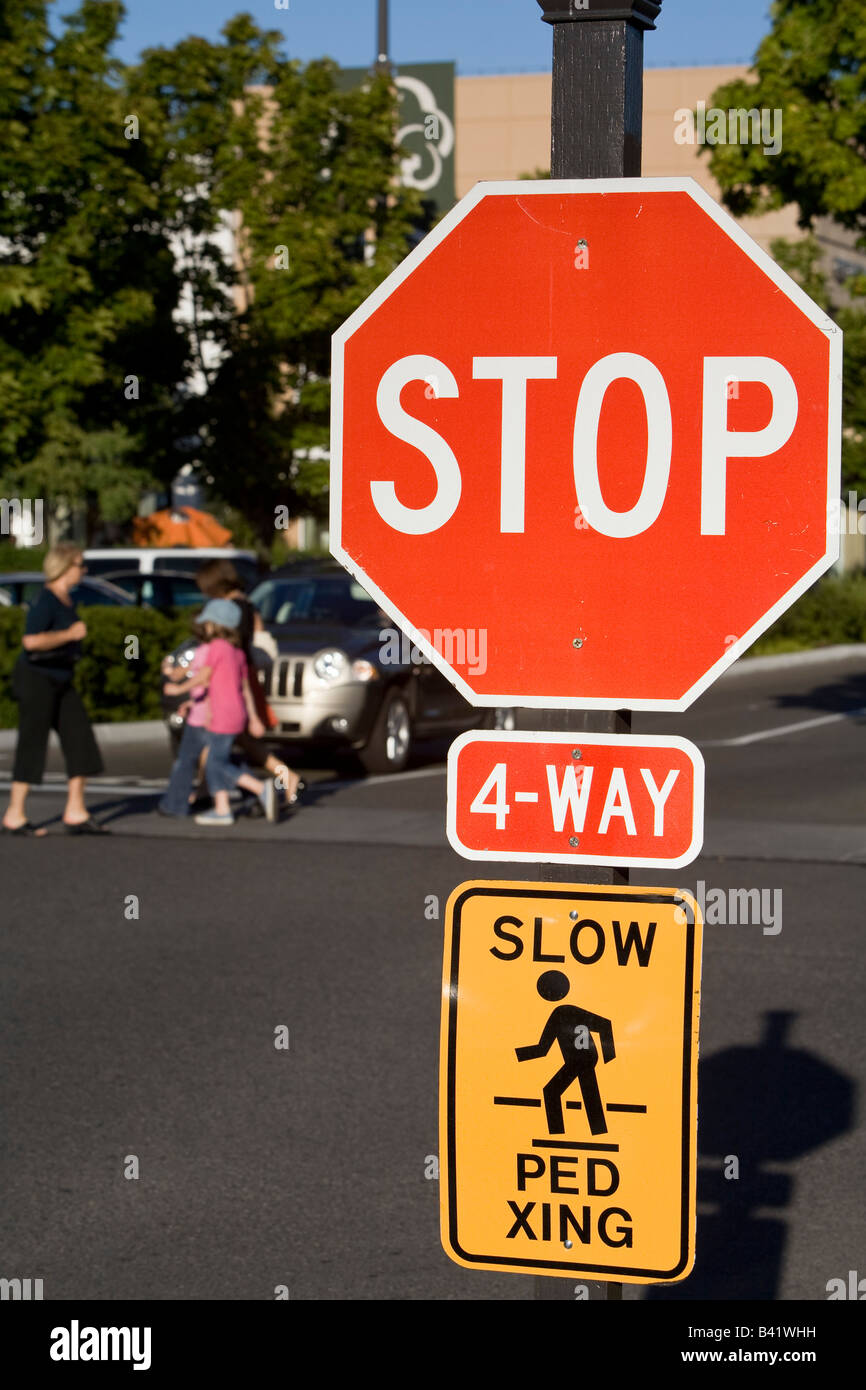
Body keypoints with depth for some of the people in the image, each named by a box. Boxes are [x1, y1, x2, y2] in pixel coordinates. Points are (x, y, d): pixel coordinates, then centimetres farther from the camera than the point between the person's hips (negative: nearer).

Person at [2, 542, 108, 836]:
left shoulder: (67, 601, 12)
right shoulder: (45, 601, -18)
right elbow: (31, 641, -31)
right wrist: (71, 634, -22)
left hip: (61, 682, 9)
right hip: (36, 679, -9)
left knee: (80, 741, 5)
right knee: (32, 746, -5)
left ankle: (75, 813, 10)